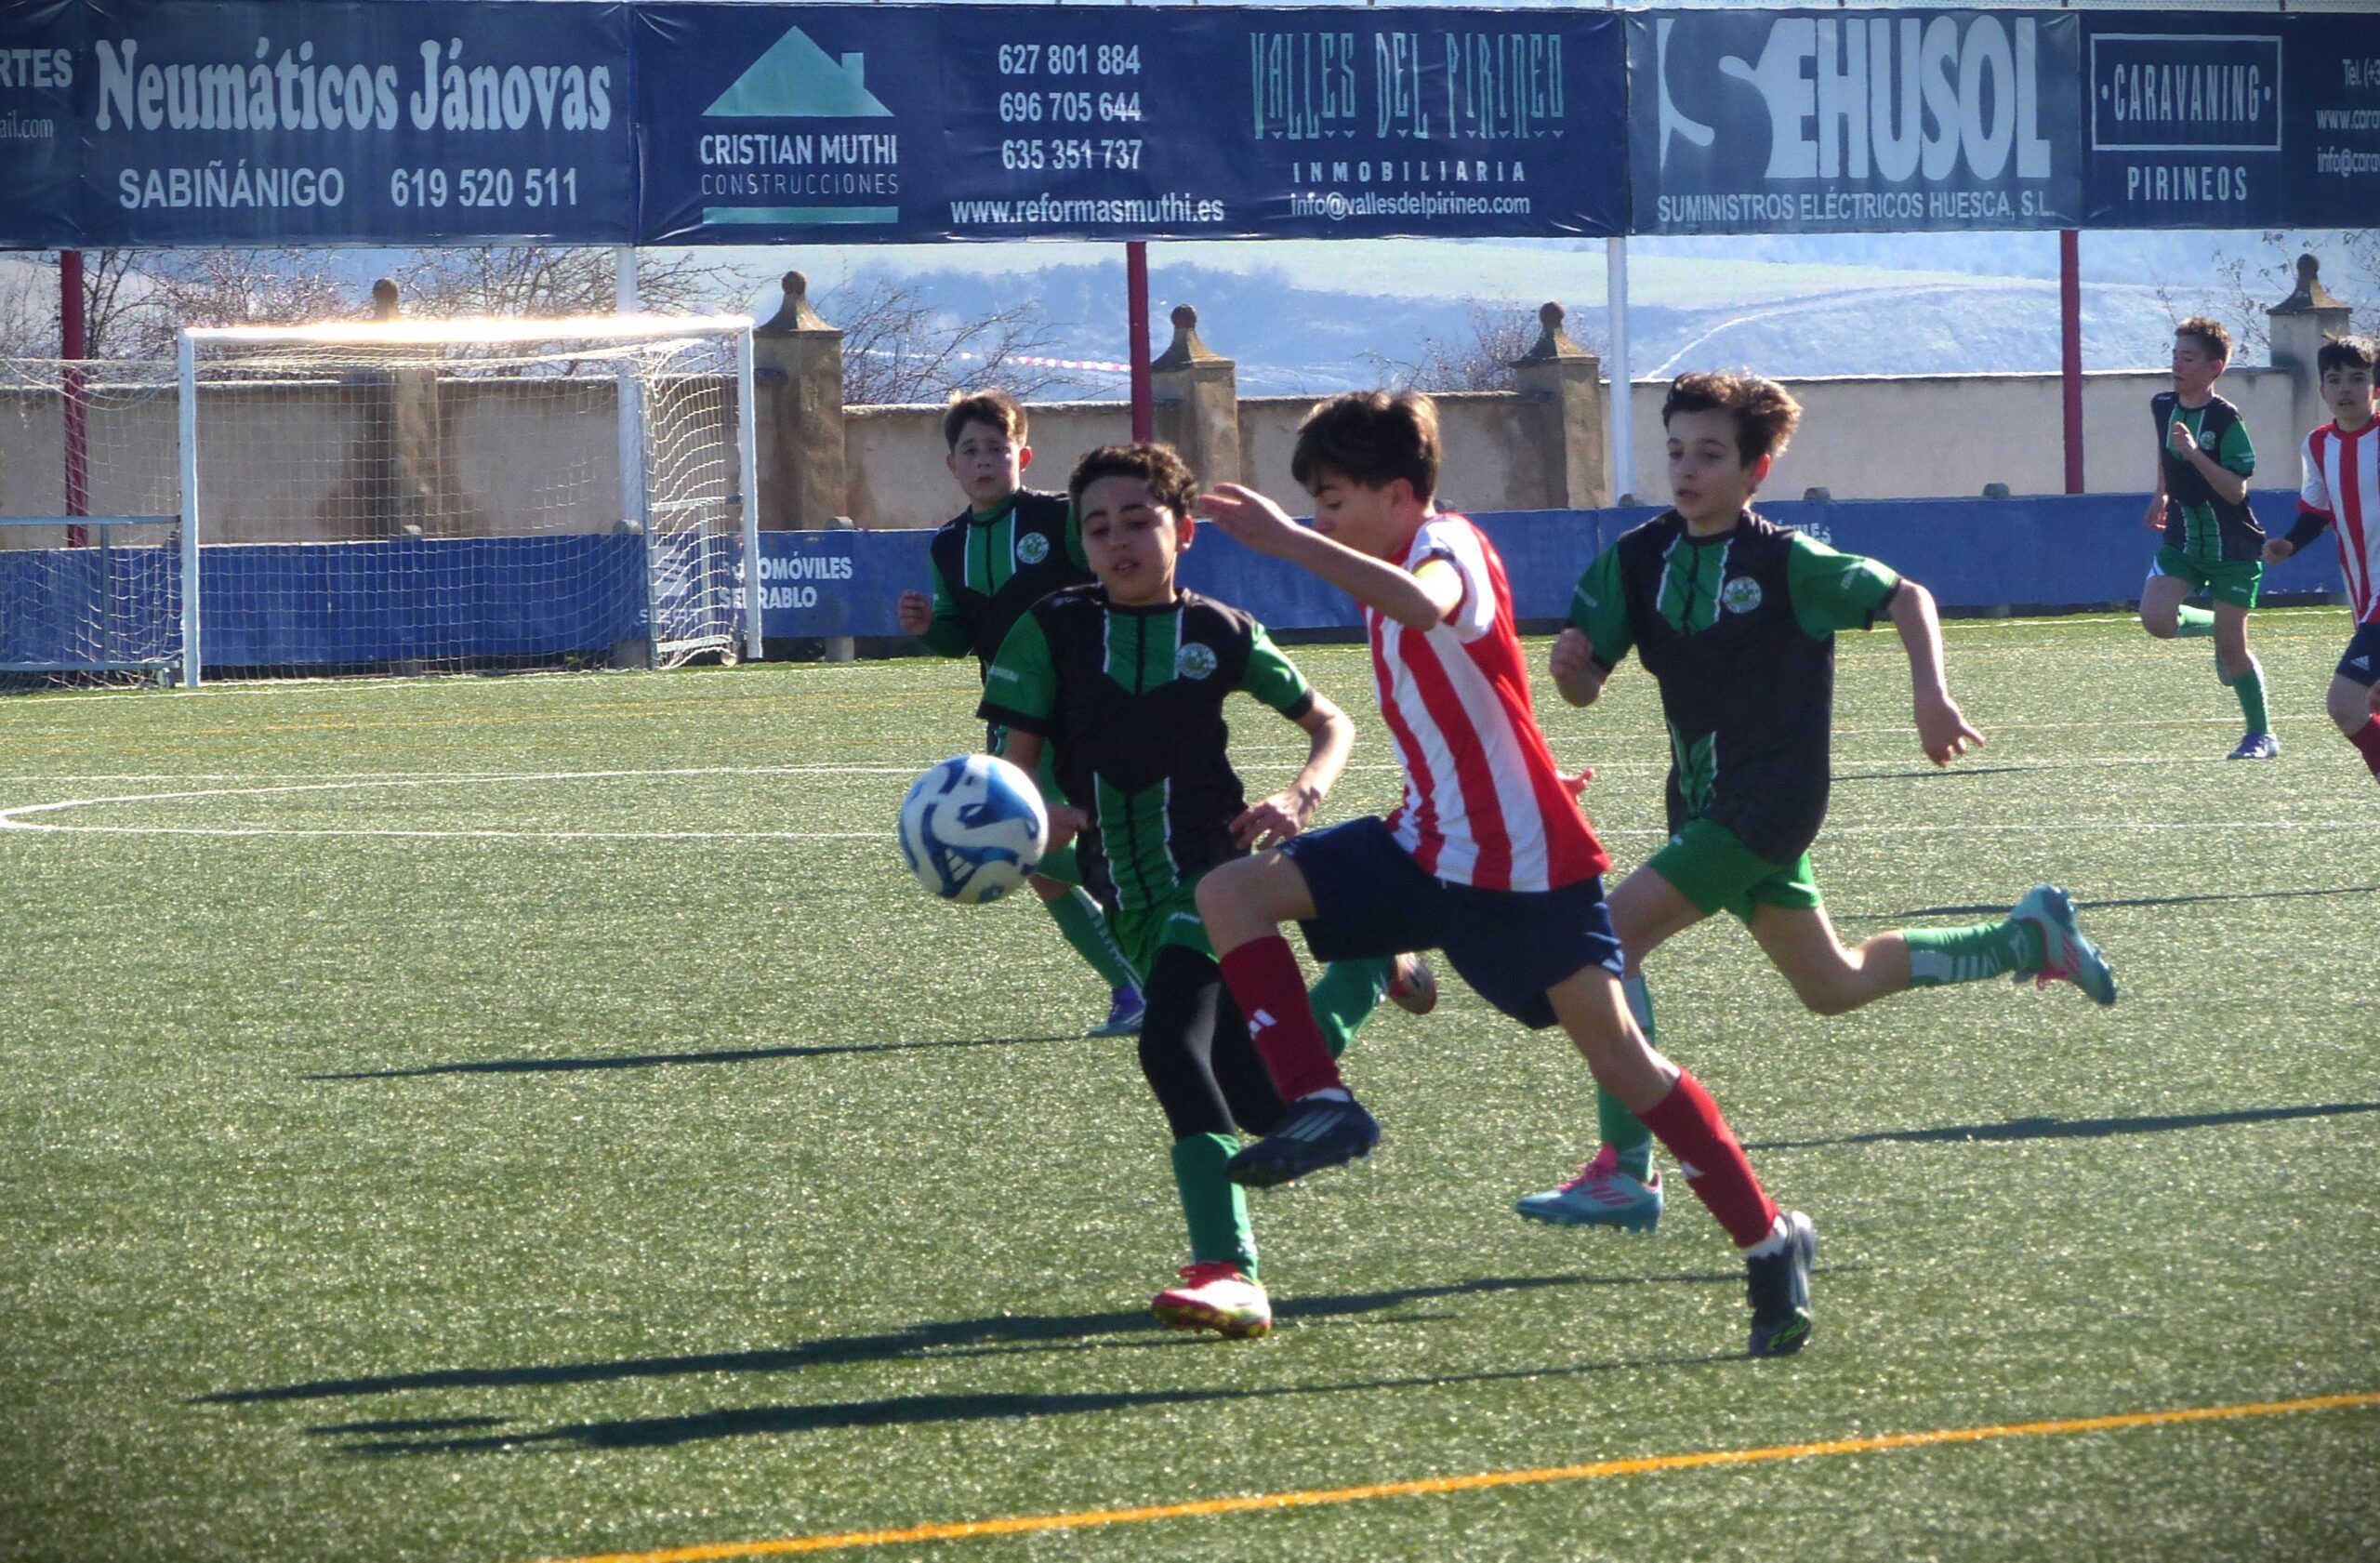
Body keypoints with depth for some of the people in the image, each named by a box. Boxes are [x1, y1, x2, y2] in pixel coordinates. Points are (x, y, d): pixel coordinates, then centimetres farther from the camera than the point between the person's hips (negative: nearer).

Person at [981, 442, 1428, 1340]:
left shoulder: (1219, 634, 0)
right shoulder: (1053, 632, 2)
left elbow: (1329, 723, 12)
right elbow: (1017, 762, 0)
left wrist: (1300, 798, -8)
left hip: (1211, 871, -4)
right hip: (1127, 897, 4)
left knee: (1171, 1041, -30)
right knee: (1267, 1107, 6)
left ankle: (1227, 1272, -28)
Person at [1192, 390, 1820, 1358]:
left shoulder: (1449, 546, -15)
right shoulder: (1389, 575, 13)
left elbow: (1423, 604, -43)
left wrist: (1289, 543, -45)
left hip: (1527, 866, -9)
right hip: (1429, 851, 9)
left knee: (1619, 1059, -6)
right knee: (1229, 894, -7)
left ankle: (1771, 1241, 7)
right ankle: (1320, 1105, -12)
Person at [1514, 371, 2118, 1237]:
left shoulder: (1786, 561, -12)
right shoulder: (1637, 560, 3)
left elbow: (1906, 597, -3)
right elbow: (1585, 688, 4)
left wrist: (1931, 695, -16)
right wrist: (1570, 665, -19)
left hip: (1769, 800, -8)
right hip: (1706, 804, 8)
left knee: (1609, 937, -20)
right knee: (1833, 986, 20)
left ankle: (1624, 1172, -17)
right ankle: (2029, 939, 38)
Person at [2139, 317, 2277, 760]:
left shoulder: (2226, 420, -17)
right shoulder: (2163, 406, 1)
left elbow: (2236, 490, -22)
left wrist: (2195, 454, -32)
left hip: (2232, 546, -5)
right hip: (2182, 540, 5)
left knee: (2232, 648, -4)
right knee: (2156, 618, -18)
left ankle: (2262, 735, 14)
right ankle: (2212, 624, 16)